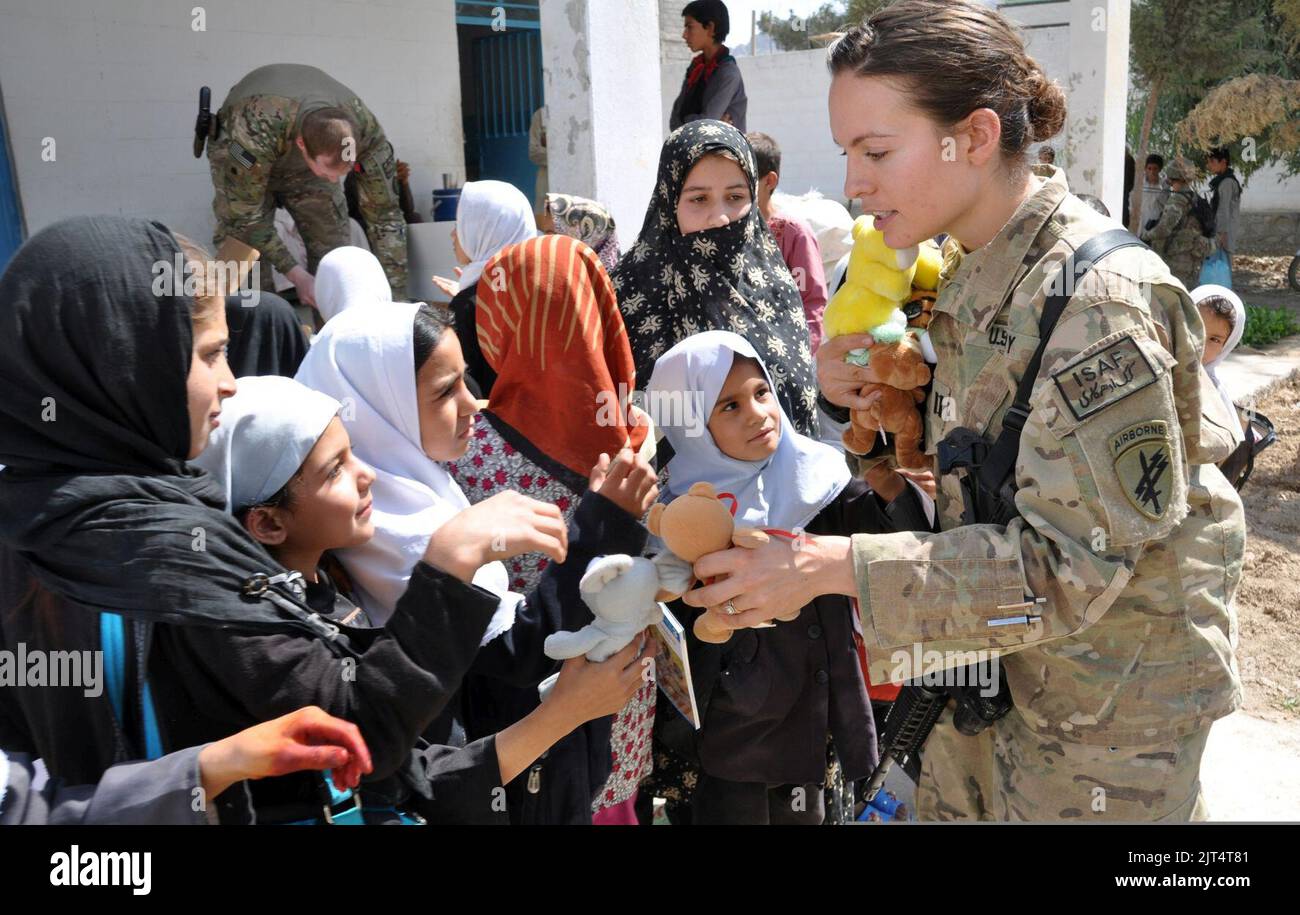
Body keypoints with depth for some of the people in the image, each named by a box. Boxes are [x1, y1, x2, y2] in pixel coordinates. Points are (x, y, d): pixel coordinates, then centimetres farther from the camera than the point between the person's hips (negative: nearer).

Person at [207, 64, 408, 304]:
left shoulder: (365, 128, -35)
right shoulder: (257, 131, -44)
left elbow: (384, 215, -27)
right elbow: (243, 216, -33)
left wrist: (394, 300, -30)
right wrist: (298, 277, -34)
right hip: (242, 160, -2)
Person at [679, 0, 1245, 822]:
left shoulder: (1098, 298, -27)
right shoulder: (971, 272, -1)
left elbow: (1072, 562, -28)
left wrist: (834, 566, -31)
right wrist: (863, 385, -9)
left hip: (1109, 696, -7)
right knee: (950, 803, 21)